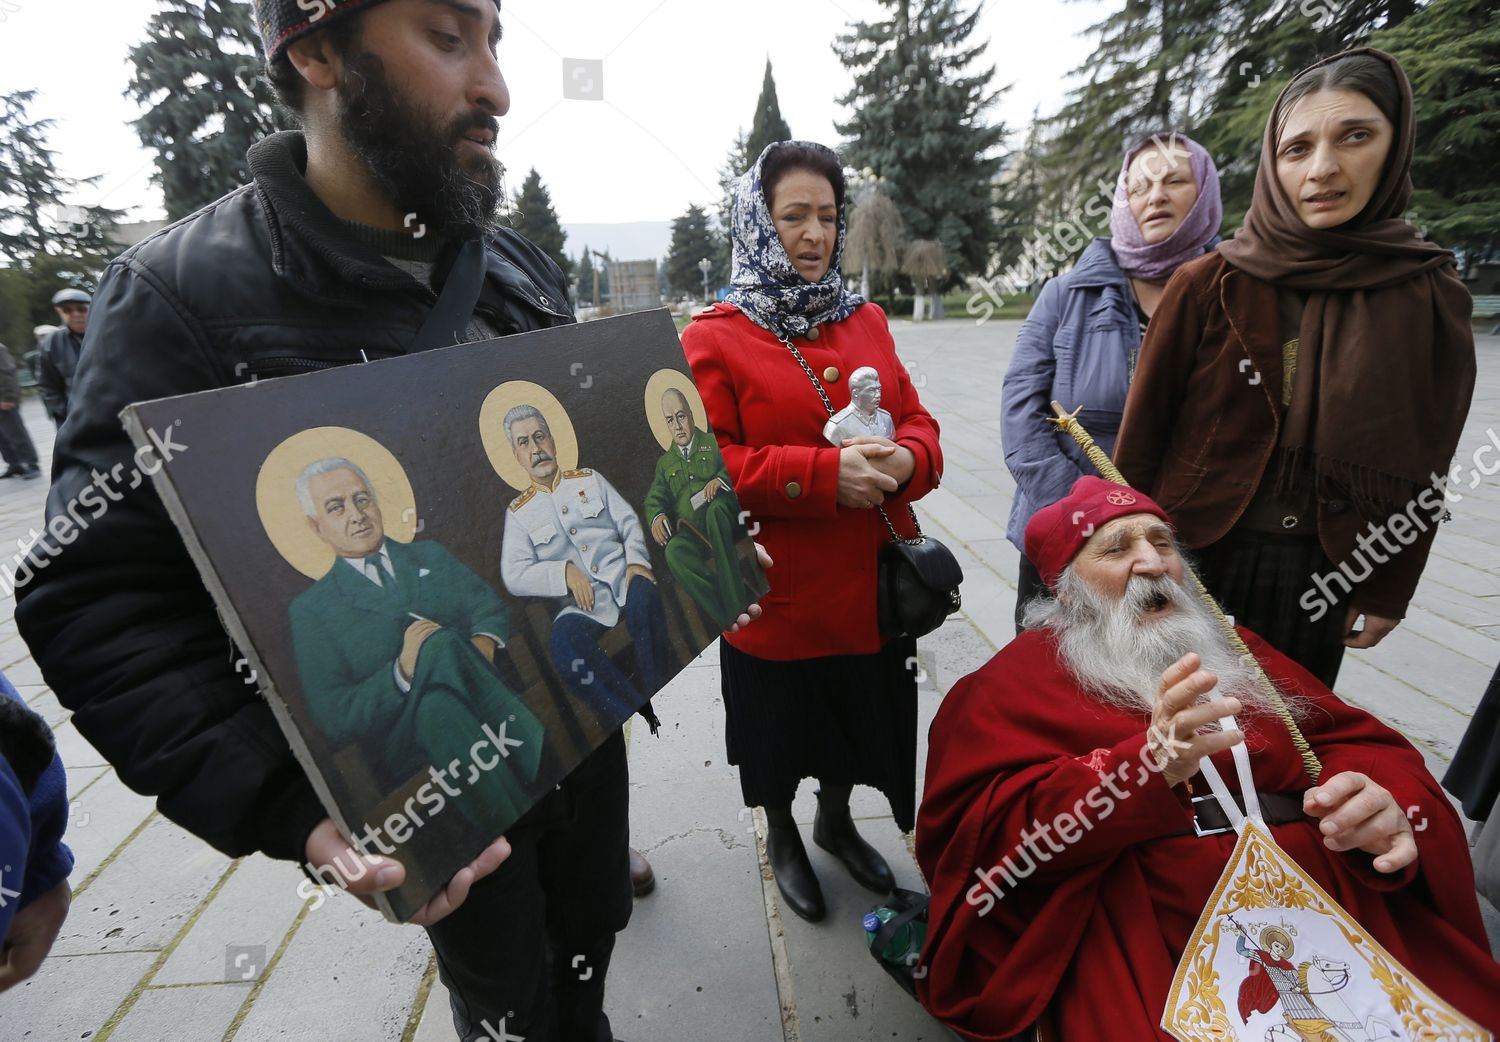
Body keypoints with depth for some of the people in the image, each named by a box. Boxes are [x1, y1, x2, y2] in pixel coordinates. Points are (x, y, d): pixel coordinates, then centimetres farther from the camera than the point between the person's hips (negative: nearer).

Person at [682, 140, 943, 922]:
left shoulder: (866, 322, 8)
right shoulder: (712, 338, -8)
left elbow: (917, 422, 9)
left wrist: (905, 459, -15)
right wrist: (823, 474, -25)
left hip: (870, 585, 5)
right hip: (776, 592, -4)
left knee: (858, 715, 22)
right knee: (781, 732, 17)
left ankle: (836, 822, 52)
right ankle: (781, 838, 47)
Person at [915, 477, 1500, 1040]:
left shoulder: (1230, 648, 16)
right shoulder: (1026, 675, -2)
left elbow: (1357, 742, 14)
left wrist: (1385, 803, -11)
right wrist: (1149, 766, -26)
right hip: (1149, 944, -5)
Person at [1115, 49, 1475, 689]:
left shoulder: (1433, 297, 0)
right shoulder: (1209, 286, -7)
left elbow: (1421, 472, 5)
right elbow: (1141, 437, -5)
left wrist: (1388, 593, 4)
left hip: (1322, 578, 2)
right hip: (1193, 558, -2)